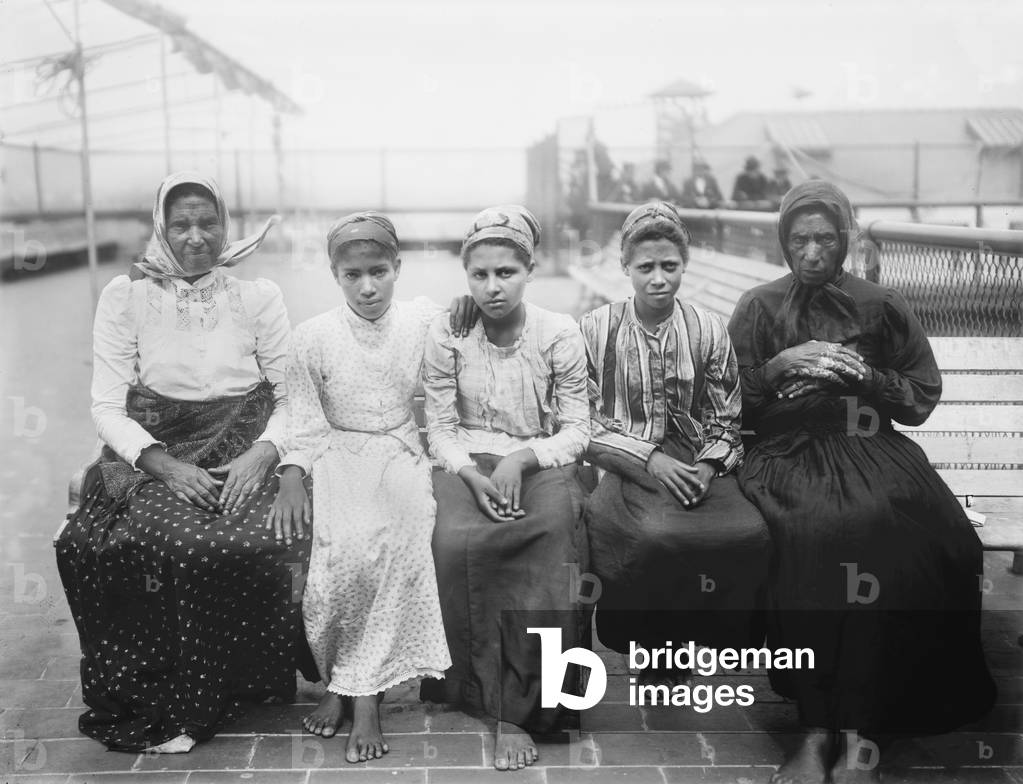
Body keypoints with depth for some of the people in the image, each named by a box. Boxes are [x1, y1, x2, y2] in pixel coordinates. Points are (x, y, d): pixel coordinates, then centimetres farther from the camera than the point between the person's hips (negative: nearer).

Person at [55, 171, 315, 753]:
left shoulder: (259, 297, 5)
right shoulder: (125, 297, 4)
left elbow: (292, 398, 5)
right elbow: (108, 405, 0)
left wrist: (263, 453, -15)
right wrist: (166, 466, -15)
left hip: (241, 457, 0)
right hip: (150, 454, 1)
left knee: (246, 545, -31)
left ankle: (194, 708, -9)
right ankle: (143, 705, -6)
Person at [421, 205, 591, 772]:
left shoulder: (559, 334, -2)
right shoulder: (447, 332, 0)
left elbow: (577, 430, -1)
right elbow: (440, 427, 1)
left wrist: (521, 459, -18)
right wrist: (473, 475, -17)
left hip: (541, 464, -1)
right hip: (466, 465, 1)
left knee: (550, 540, -32)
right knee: (454, 543, -31)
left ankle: (518, 710, -21)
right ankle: (482, 687, -14)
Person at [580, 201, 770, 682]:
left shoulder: (709, 332, 9)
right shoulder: (596, 330, 4)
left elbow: (725, 424, 12)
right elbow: (585, 424, 0)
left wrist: (707, 467, -9)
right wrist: (650, 459, -13)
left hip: (694, 466, 2)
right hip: (623, 467, -2)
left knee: (751, 534, -27)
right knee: (656, 535, -35)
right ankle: (655, 650, -8)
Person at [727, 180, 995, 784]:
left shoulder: (883, 308, 14)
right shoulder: (760, 309, 13)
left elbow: (923, 398, 14)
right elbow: (732, 404, 11)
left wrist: (863, 374, -3)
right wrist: (780, 365, -5)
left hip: (867, 450, 1)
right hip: (788, 452, 0)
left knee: (880, 530, -34)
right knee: (813, 531, -34)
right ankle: (817, 731, -28)